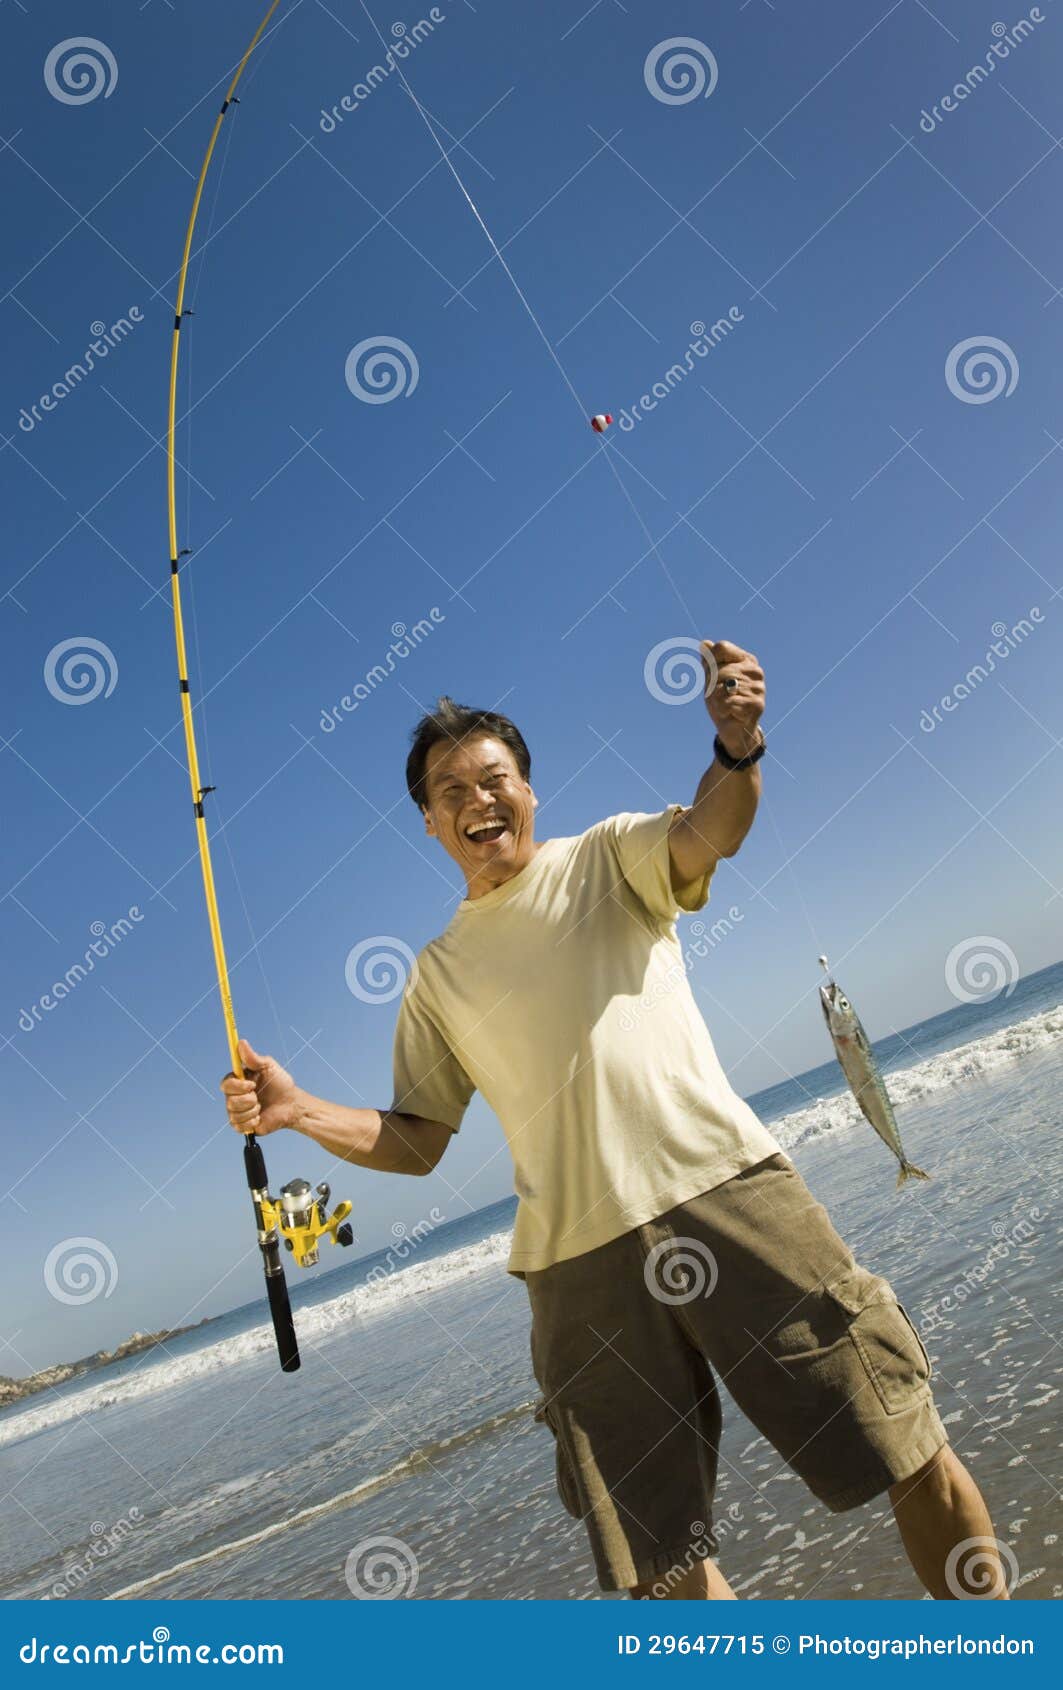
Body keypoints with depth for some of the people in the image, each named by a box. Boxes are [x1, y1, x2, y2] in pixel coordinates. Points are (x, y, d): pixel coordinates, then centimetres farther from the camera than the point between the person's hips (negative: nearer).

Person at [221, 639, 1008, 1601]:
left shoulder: (607, 858, 8)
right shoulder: (437, 975, 16)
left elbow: (711, 831, -13)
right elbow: (415, 1141, 16)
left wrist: (738, 748, -35)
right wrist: (296, 1111, 0)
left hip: (724, 1187, -2)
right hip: (581, 1259, 3)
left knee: (908, 1447, 0)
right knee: (665, 1559, 7)